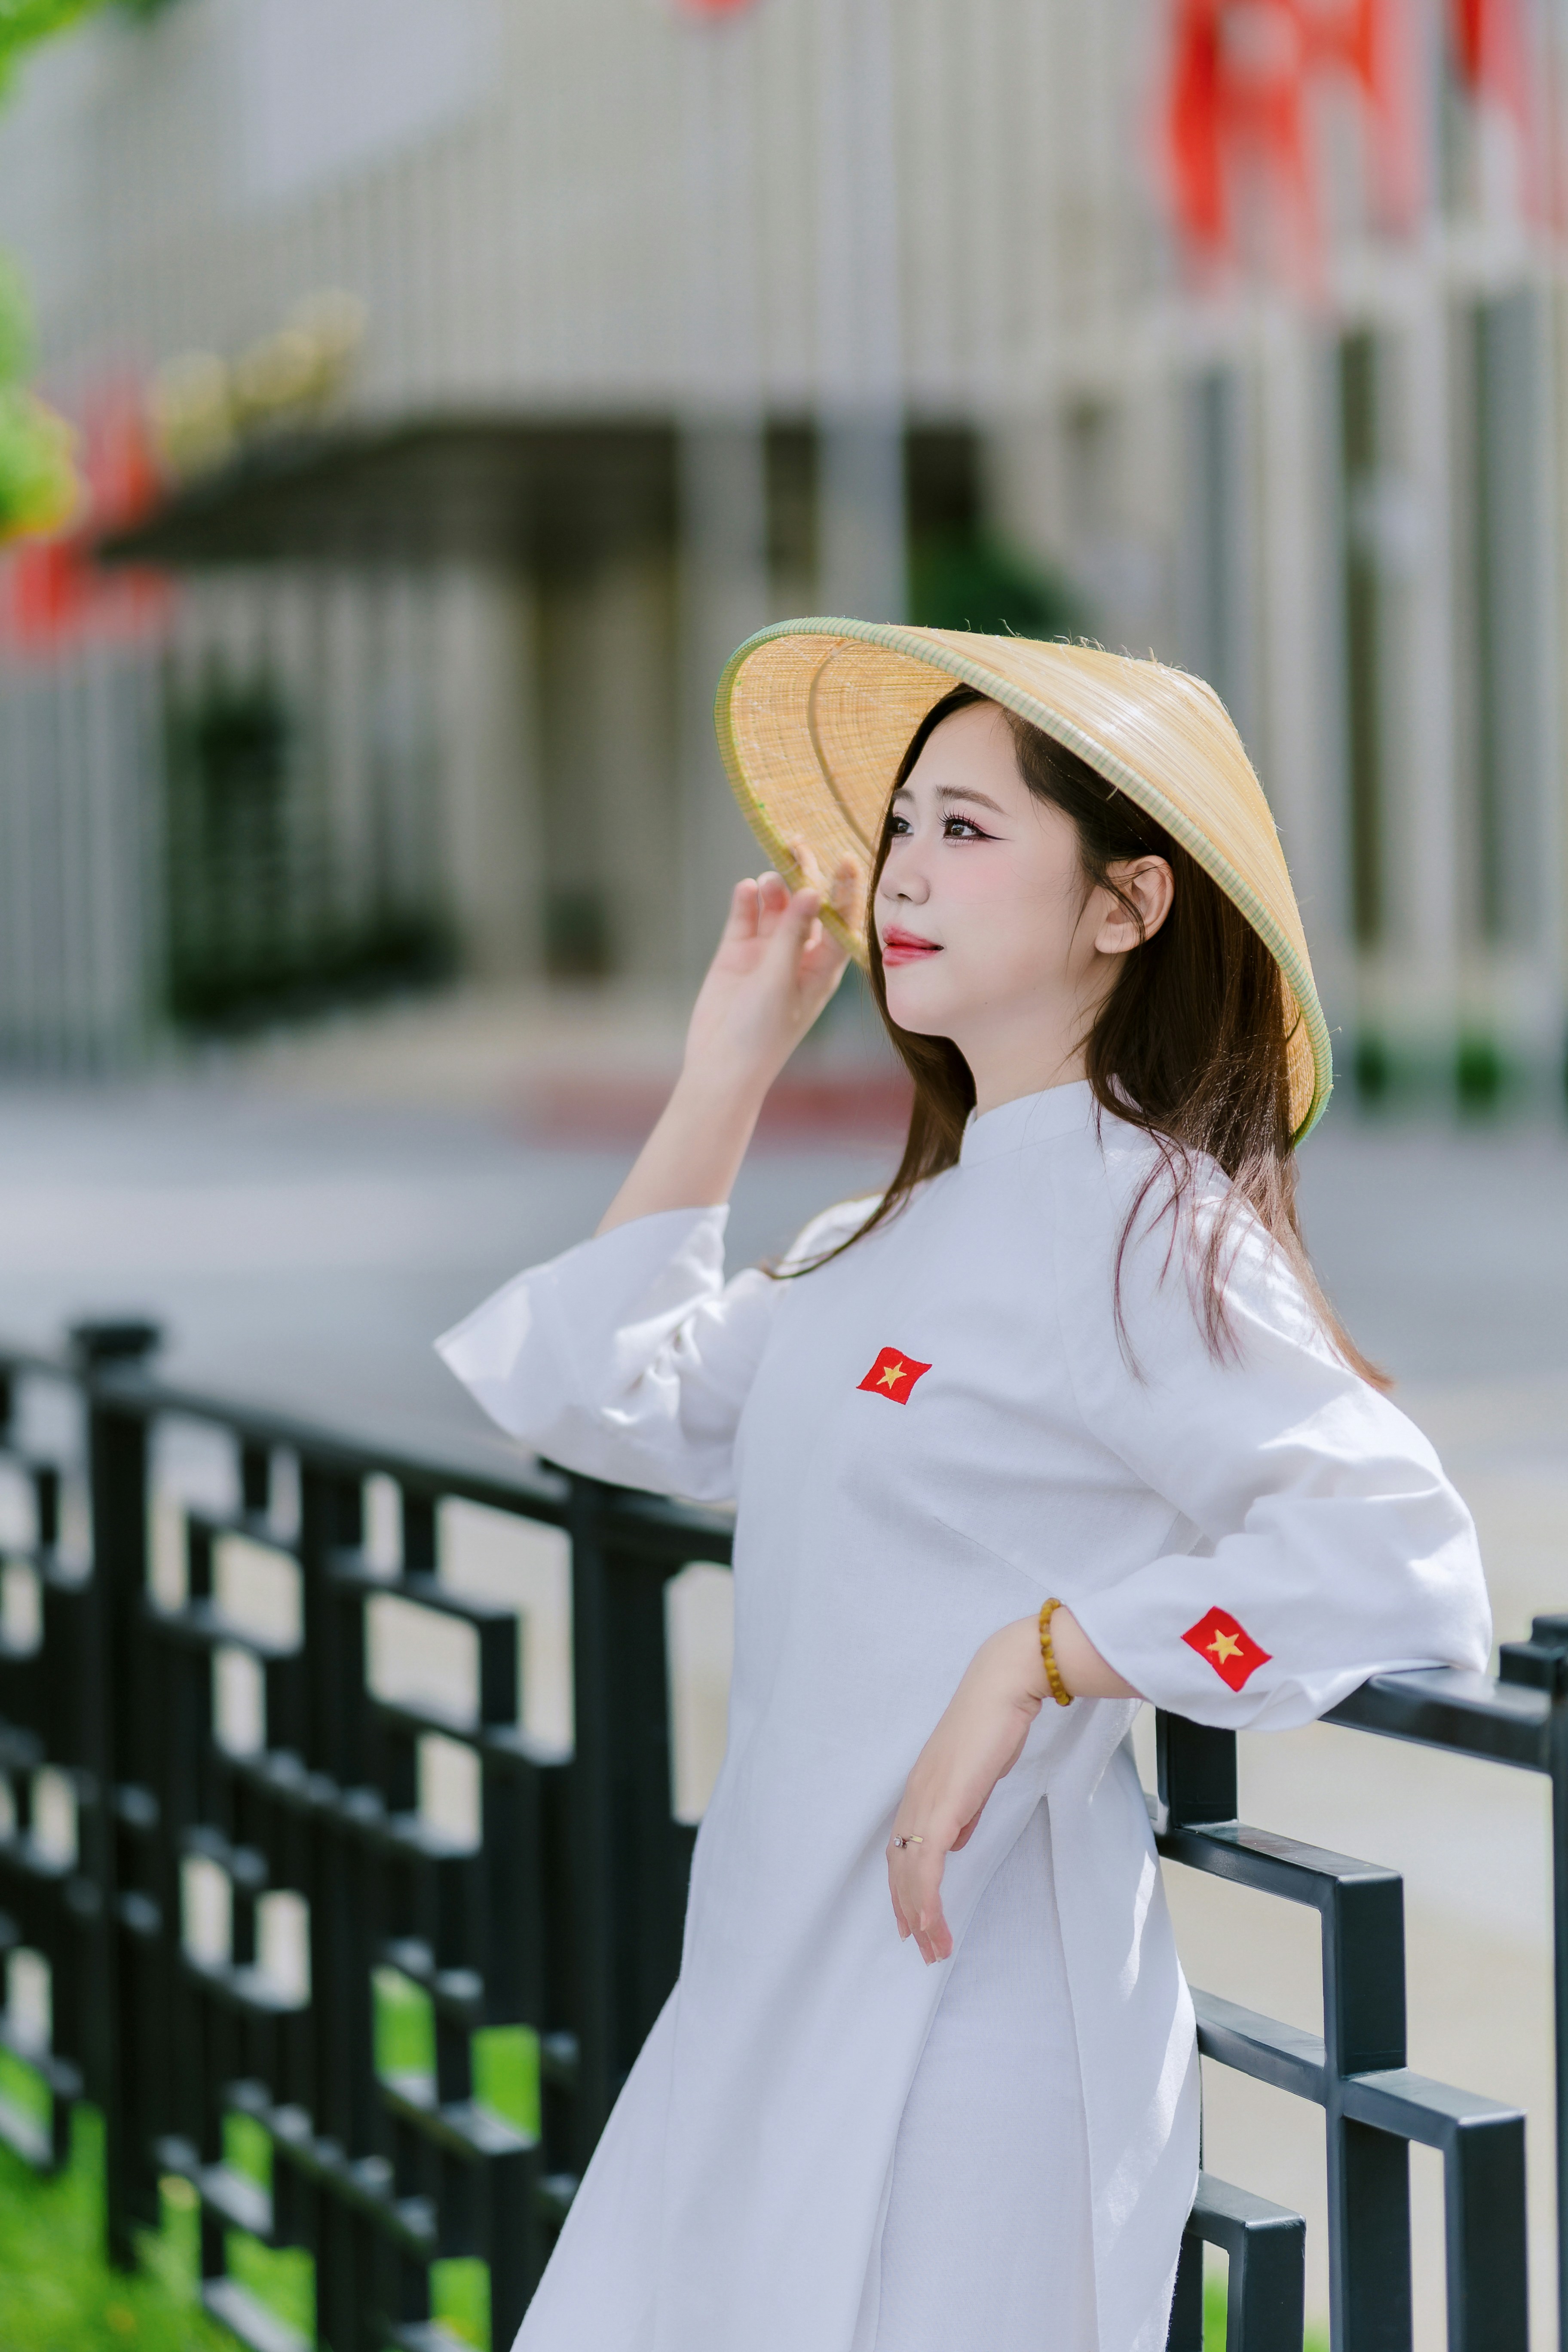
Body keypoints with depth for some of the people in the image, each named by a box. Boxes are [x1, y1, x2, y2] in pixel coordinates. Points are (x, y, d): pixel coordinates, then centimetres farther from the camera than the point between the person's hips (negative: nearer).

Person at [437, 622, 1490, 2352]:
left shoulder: (1149, 1233, -12)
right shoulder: (889, 1240, 14)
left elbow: (1399, 1552, -25)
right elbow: (590, 1395, 20)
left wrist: (1031, 1663, -26)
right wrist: (724, 1073, 17)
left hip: (967, 1999, -8)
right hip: (769, 1998, 8)